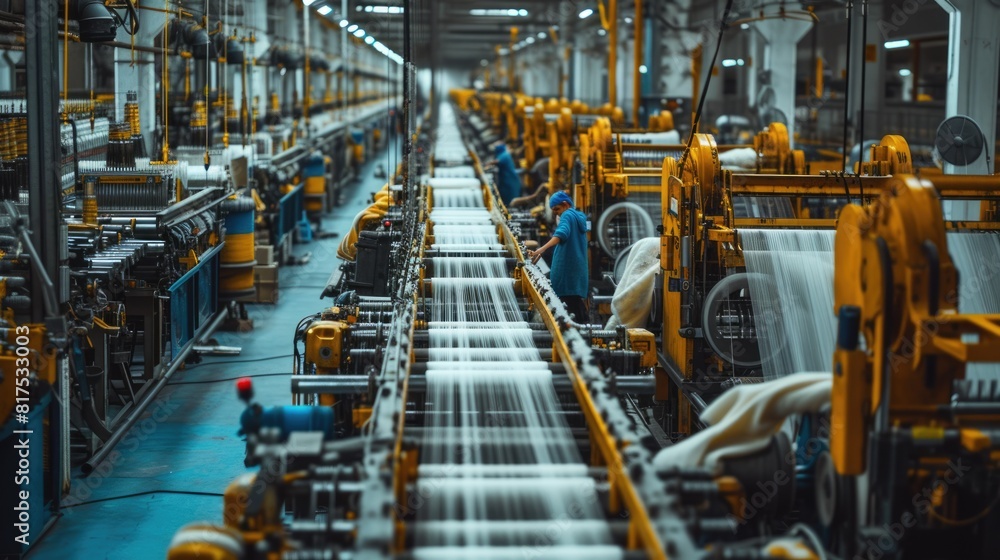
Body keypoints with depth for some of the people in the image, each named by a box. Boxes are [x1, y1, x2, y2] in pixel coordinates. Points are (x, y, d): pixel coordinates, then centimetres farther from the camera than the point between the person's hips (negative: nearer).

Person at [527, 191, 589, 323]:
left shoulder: (567, 215, -10)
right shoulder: (580, 217, 18)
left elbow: (562, 233, -30)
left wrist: (542, 249, -42)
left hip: (566, 266, -9)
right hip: (578, 267, 9)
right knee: (575, 298, 10)